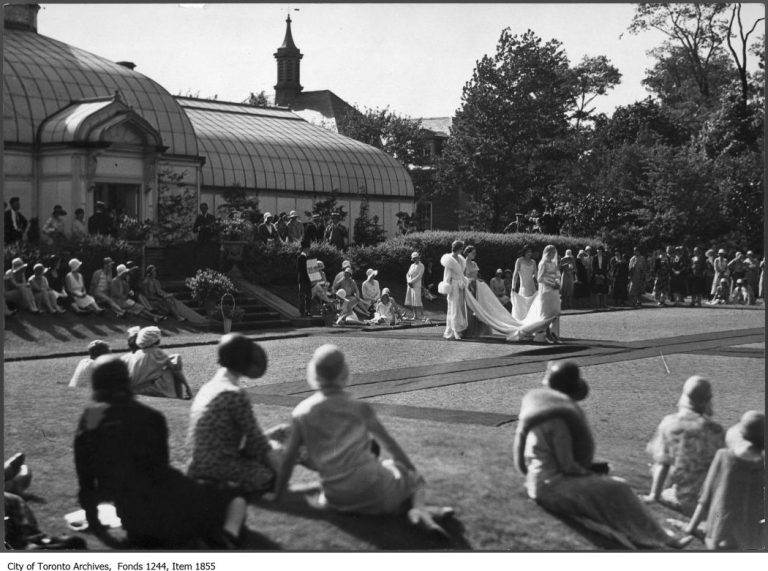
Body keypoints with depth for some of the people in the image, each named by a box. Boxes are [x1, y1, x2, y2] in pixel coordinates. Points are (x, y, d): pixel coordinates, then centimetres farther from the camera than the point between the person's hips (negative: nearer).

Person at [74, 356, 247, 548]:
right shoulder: (151, 417, 9)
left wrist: (92, 517, 26)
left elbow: (84, 475, 13)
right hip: (169, 499, -1)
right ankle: (227, 539, -23)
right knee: (235, 500, 13)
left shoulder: (88, 419, 10)